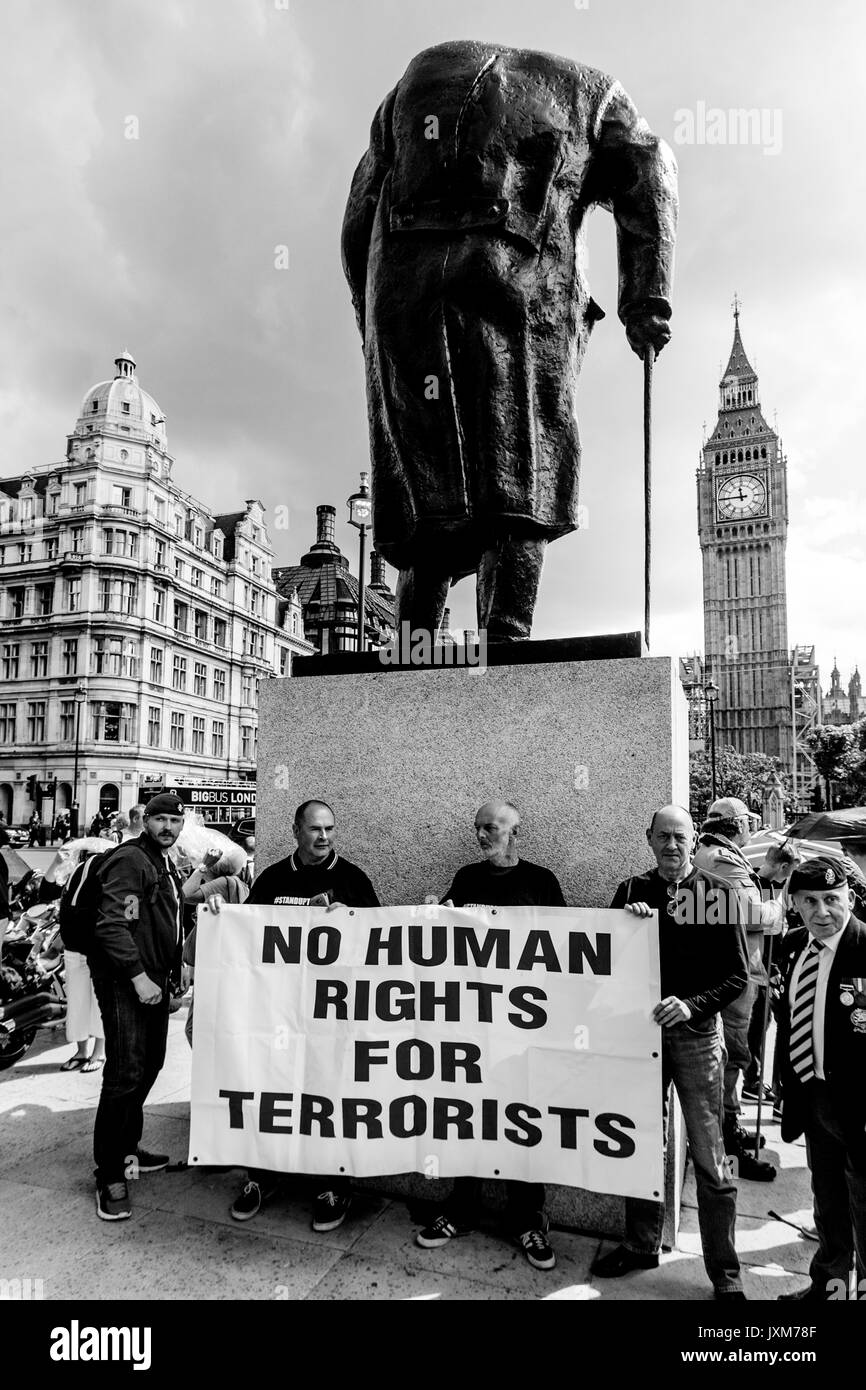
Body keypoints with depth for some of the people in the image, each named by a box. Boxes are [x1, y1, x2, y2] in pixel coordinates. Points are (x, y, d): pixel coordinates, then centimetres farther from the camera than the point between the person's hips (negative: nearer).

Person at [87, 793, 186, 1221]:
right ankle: (109, 1176, 0)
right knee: (125, 1072, -9)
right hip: (124, 979, -10)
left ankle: (127, 1148, 32)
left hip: (153, 978, 10)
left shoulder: (166, 864, 16)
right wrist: (137, 976, -25)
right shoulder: (130, 860, -14)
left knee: (149, 1065, 16)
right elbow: (111, 924, -22)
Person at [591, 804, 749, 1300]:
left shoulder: (715, 893, -4)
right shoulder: (632, 891, 4)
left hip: (696, 1034, -3)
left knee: (710, 1160, 2)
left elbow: (738, 974, -4)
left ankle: (725, 1273, 18)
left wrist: (692, 1005, -18)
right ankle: (642, 1245, 32)